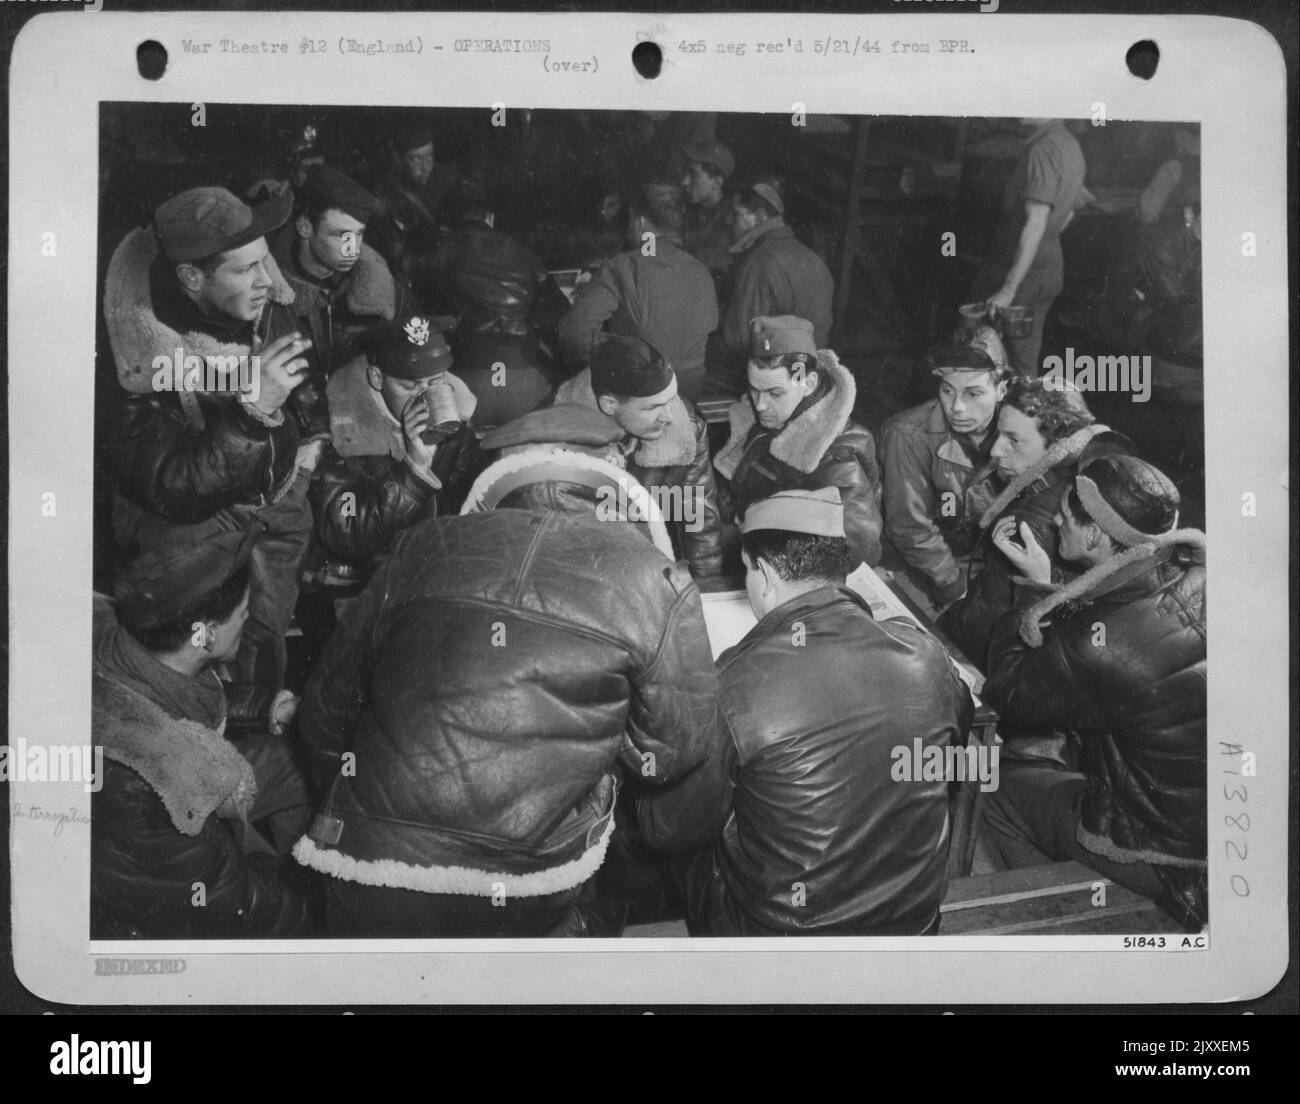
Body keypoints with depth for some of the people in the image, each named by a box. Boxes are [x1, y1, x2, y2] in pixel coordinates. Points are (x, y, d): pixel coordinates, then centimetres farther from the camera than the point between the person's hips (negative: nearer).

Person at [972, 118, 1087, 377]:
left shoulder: (1043, 149, -21)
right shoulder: (1071, 145, 10)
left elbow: (1036, 223, -26)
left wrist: (1008, 289, -27)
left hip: (1021, 269, -9)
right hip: (1052, 266, 9)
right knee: (1028, 354, 15)